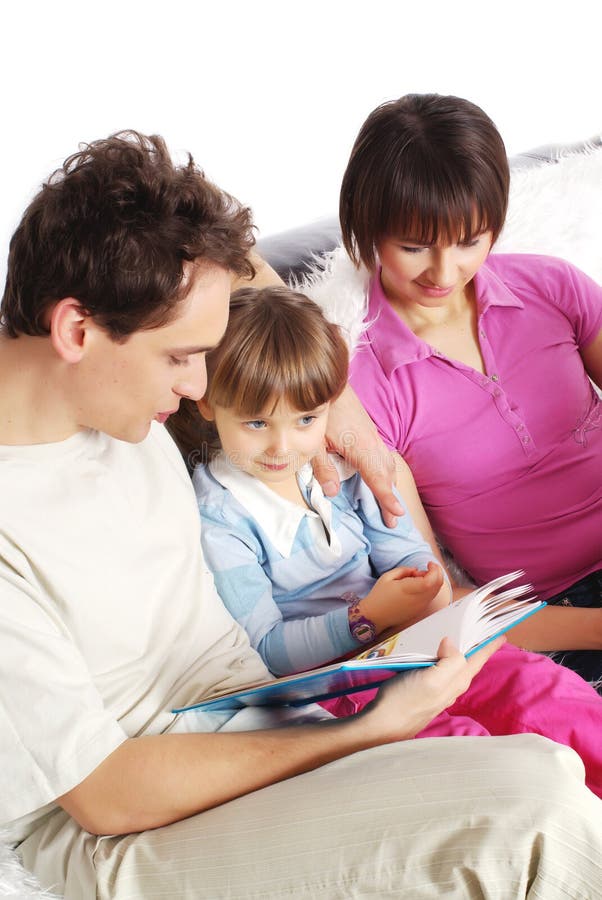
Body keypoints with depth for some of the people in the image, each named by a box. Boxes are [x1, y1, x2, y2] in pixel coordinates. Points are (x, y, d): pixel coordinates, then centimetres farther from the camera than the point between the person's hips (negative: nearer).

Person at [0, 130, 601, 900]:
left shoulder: (114, 375, -3)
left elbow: (224, 252, 19)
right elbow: (109, 796, -20)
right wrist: (369, 733, -20)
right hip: (123, 837, -8)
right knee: (540, 810, -25)